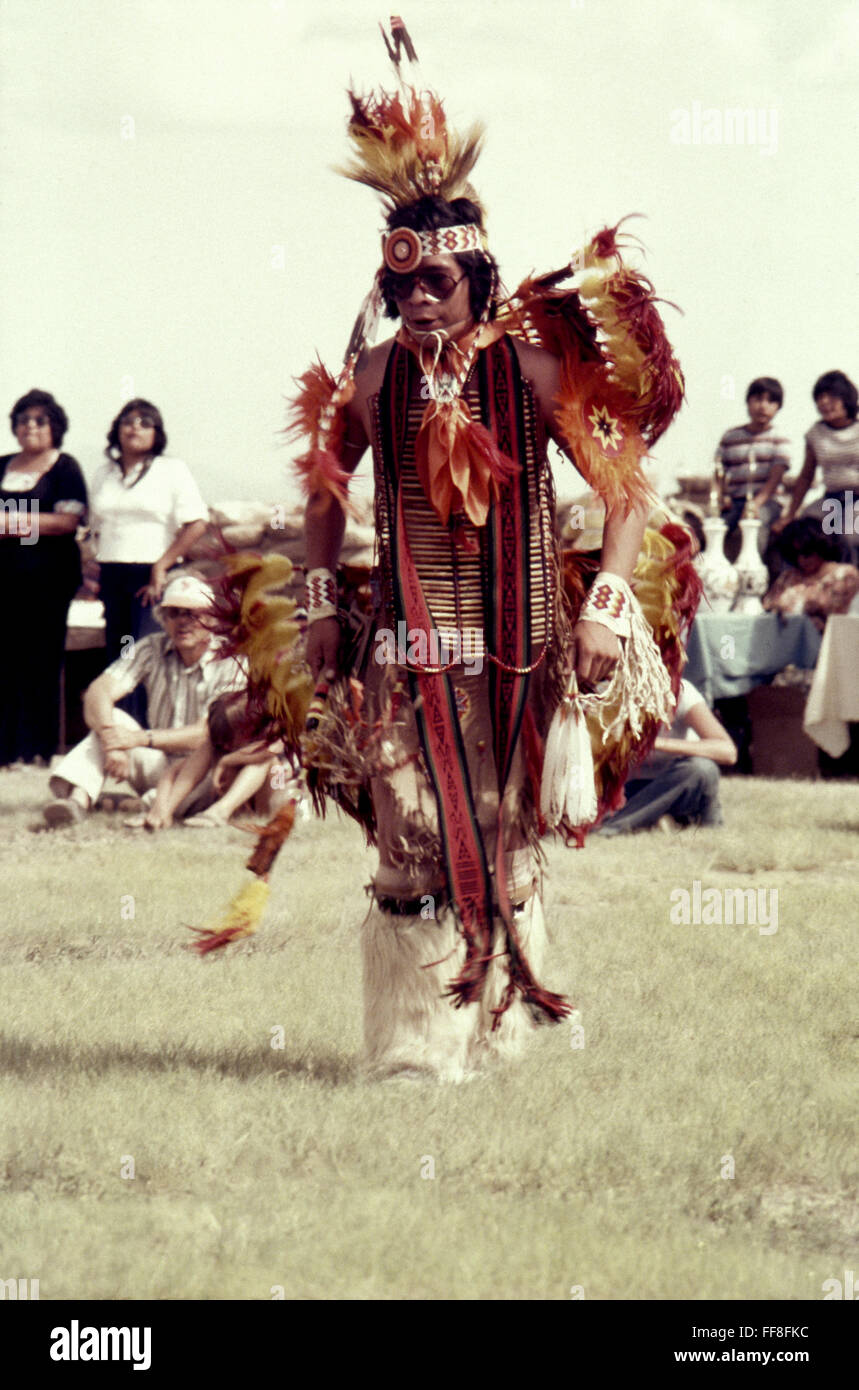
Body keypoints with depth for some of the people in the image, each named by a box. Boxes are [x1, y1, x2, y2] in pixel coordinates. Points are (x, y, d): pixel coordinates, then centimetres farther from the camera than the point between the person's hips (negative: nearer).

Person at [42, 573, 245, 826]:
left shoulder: (231, 662, -13)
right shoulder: (152, 650, 0)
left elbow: (207, 734, -21)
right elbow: (98, 692, -11)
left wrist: (140, 739, -30)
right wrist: (110, 737, -32)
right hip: (159, 766, 3)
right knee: (113, 719, -20)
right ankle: (77, 798, -40)